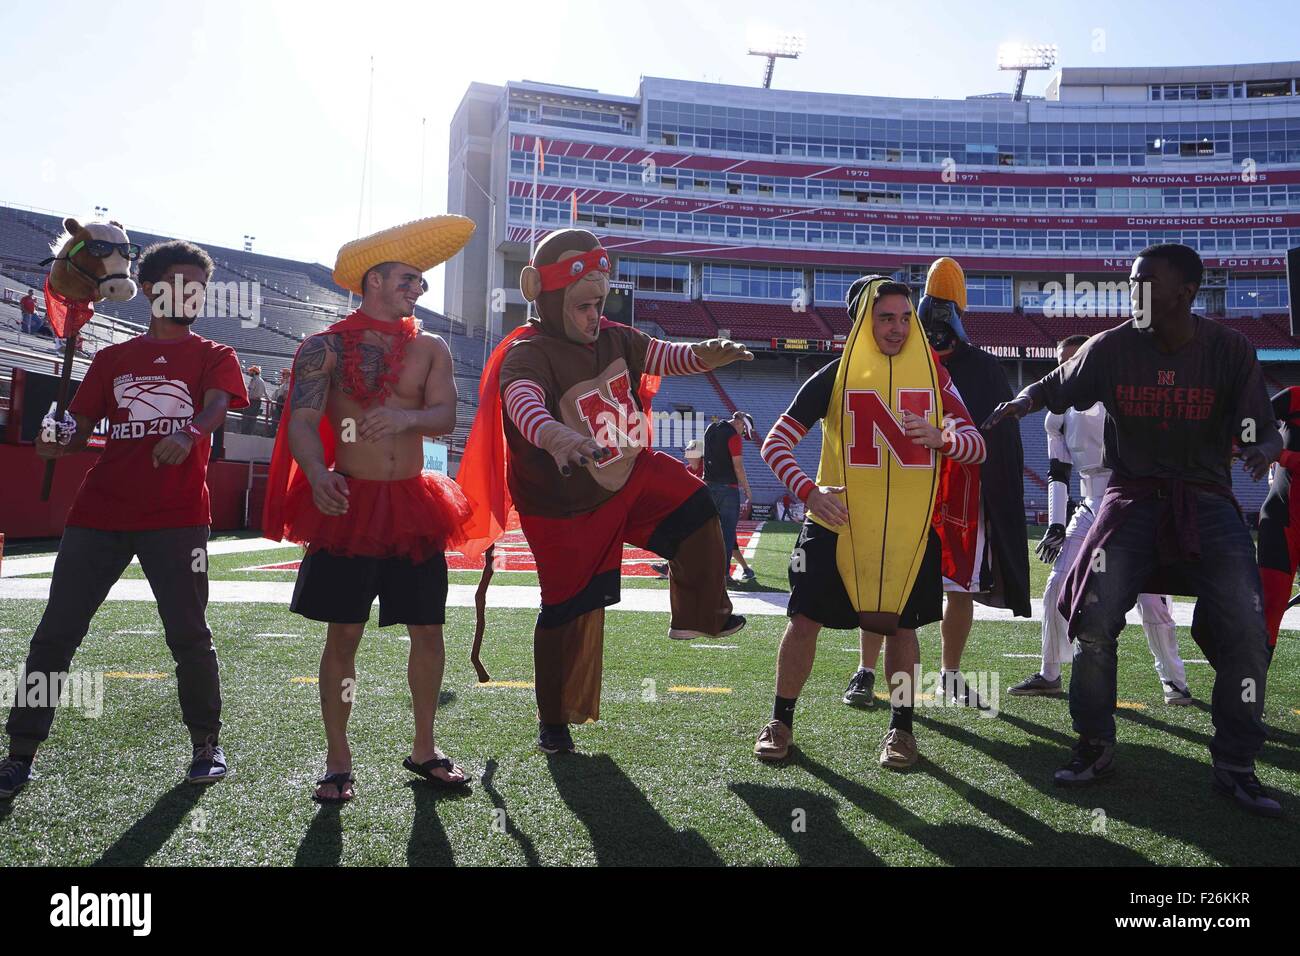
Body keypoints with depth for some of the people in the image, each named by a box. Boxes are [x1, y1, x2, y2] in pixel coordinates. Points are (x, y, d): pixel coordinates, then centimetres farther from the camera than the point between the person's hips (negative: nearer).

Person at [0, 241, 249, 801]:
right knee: (55, 633, 2)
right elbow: (79, 429, 14)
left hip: (177, 517, -3)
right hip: (99, 514, 3)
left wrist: (189, 432, -35)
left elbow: (217, 405, -13)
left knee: (188, 635, -1)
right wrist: (59, 439, -10)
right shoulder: (113, 359, 17)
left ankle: (206, 744, 15)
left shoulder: (214, 357, 9)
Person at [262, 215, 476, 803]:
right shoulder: (325, 347, 0)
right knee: (343, 635, 1)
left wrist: (408, 418, -29)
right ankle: (338, 761, 14)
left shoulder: (431, 349, 8)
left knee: (427, 630, 6)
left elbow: (446, 416, -7)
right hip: (348, 503, -3)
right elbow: (302, 421, -11)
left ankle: (423, 750, 23)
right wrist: (318, 475, -31)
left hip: (412, 504, 3)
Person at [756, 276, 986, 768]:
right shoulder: (835, 376, -4)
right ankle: (780, 722, 19)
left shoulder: (933, 374, 3)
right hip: (836, 523, -1)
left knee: (901, 625, 8)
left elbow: (976, 446, 2)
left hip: (909, 528, 2)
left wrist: (942, 438, -21)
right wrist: (808, 491, -22)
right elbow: (774, 443, -5)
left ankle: (901, 728, 27)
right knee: (804, 620, 1)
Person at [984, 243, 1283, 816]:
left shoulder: (1230, 351, -7)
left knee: (1246, 633, -8)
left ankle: (1235, 766, 12)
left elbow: (1262, 432, -4)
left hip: (1205, 501, 0)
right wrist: (1022, 402, -12)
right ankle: (1095, 748, 10)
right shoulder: (1113, 347, -6)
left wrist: (1265, 448, -28)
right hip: (1132, 497, 0)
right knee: (1094, 619, -11)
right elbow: (1057, 386, 9)